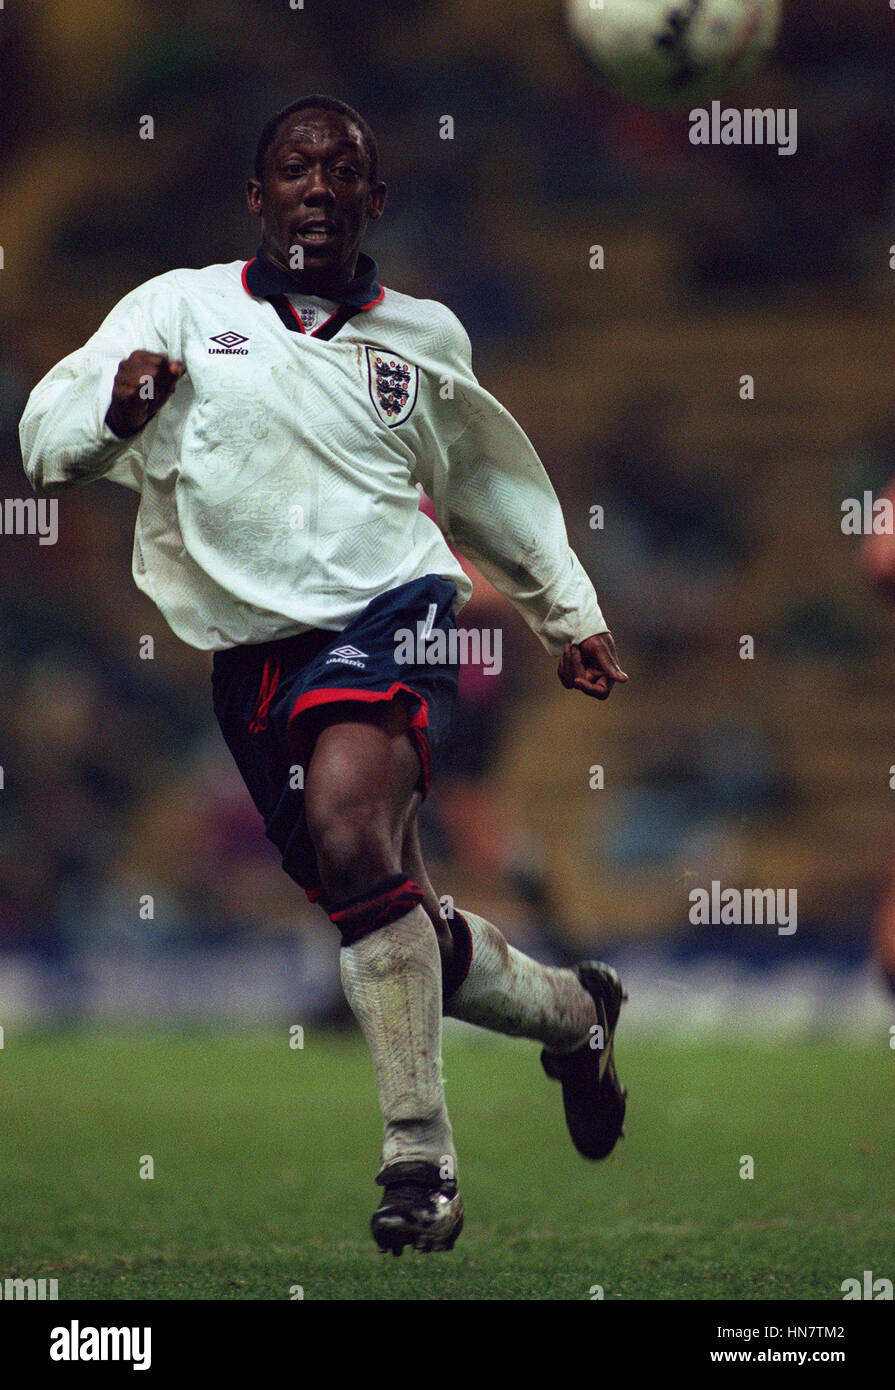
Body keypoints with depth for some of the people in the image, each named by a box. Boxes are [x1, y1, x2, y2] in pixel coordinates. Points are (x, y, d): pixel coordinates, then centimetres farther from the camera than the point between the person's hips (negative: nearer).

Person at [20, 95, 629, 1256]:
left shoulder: (420, 337, 10)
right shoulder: (180, 308, 6)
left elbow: (490, 484, 27)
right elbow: (46, 444, 2)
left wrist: (570, 617, 30)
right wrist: (116, 406, -19)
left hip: (386, 607, -3)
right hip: (251, 650, 3)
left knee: (350, 837, -30)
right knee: (394, 924, 6)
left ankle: (420, 1159, -26)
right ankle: (572, 1010, 37)